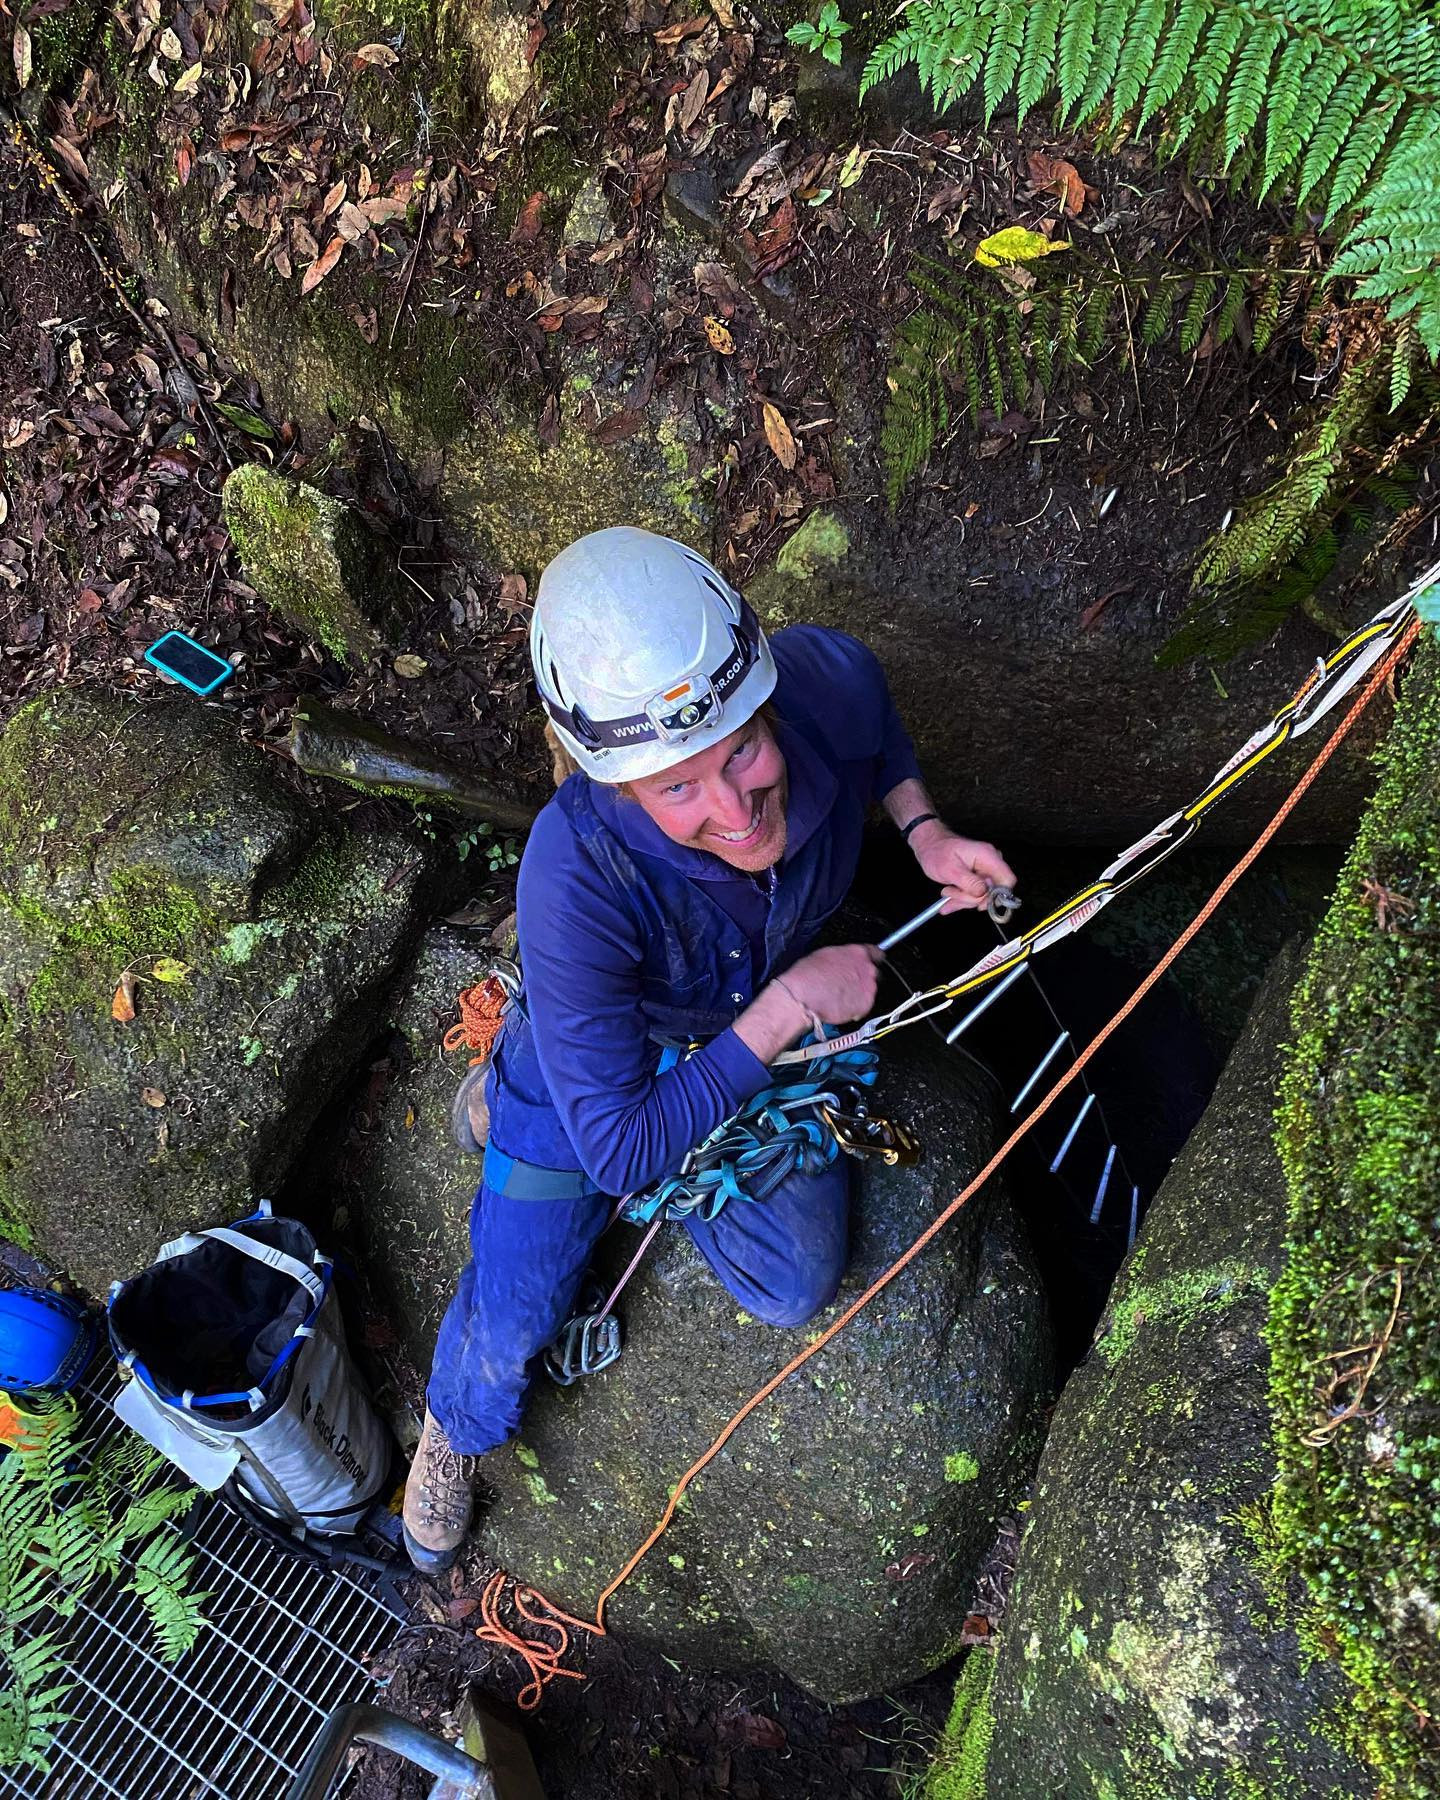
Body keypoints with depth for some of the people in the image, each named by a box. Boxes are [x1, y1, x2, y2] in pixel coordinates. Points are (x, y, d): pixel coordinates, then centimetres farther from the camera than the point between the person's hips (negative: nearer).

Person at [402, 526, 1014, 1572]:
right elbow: (623, 1148, -33)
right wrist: (793, 1005, -33)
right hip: (600, 1046, -3)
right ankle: (454, 1430, 44)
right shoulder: (575, 878, -44)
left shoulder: (831, 678, -33)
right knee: (513, 1321, 6)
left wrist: (925, 831, -17)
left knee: (796, 1290, 1)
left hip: (778, 1007, 4)